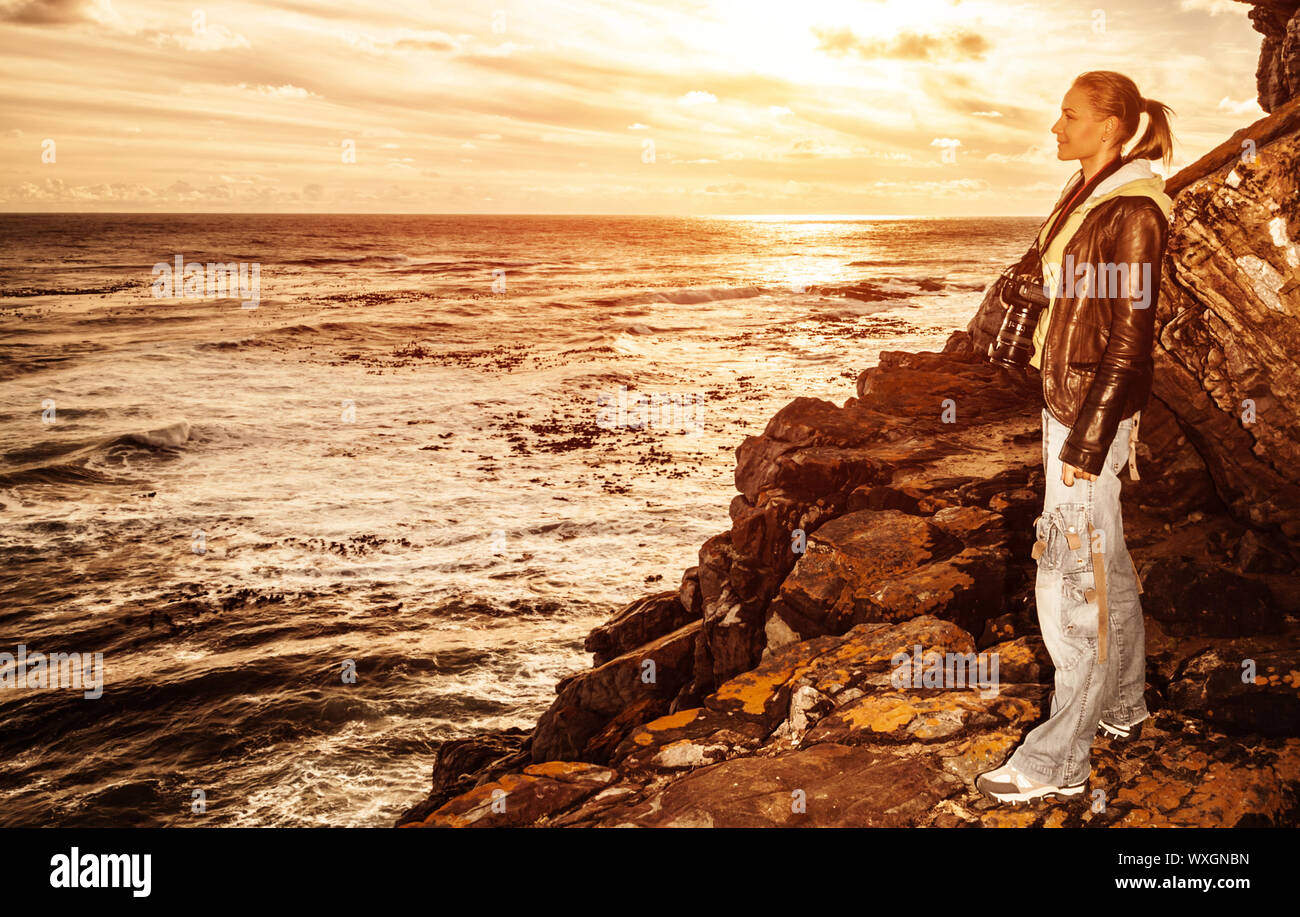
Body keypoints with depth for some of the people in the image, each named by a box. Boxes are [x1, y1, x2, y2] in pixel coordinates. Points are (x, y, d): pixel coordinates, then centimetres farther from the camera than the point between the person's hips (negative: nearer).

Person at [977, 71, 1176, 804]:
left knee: (1073, 580, -3)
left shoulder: (1134, 213, -19)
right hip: (1070, 397, 10)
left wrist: (1085, 446, -19)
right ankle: (1122, 707, 36)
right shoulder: (1092, 198, 10)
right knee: (1106, 564, 19)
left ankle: (1059, 761, 7)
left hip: (1094, 411, -10)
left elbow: (1131, 340, -20)